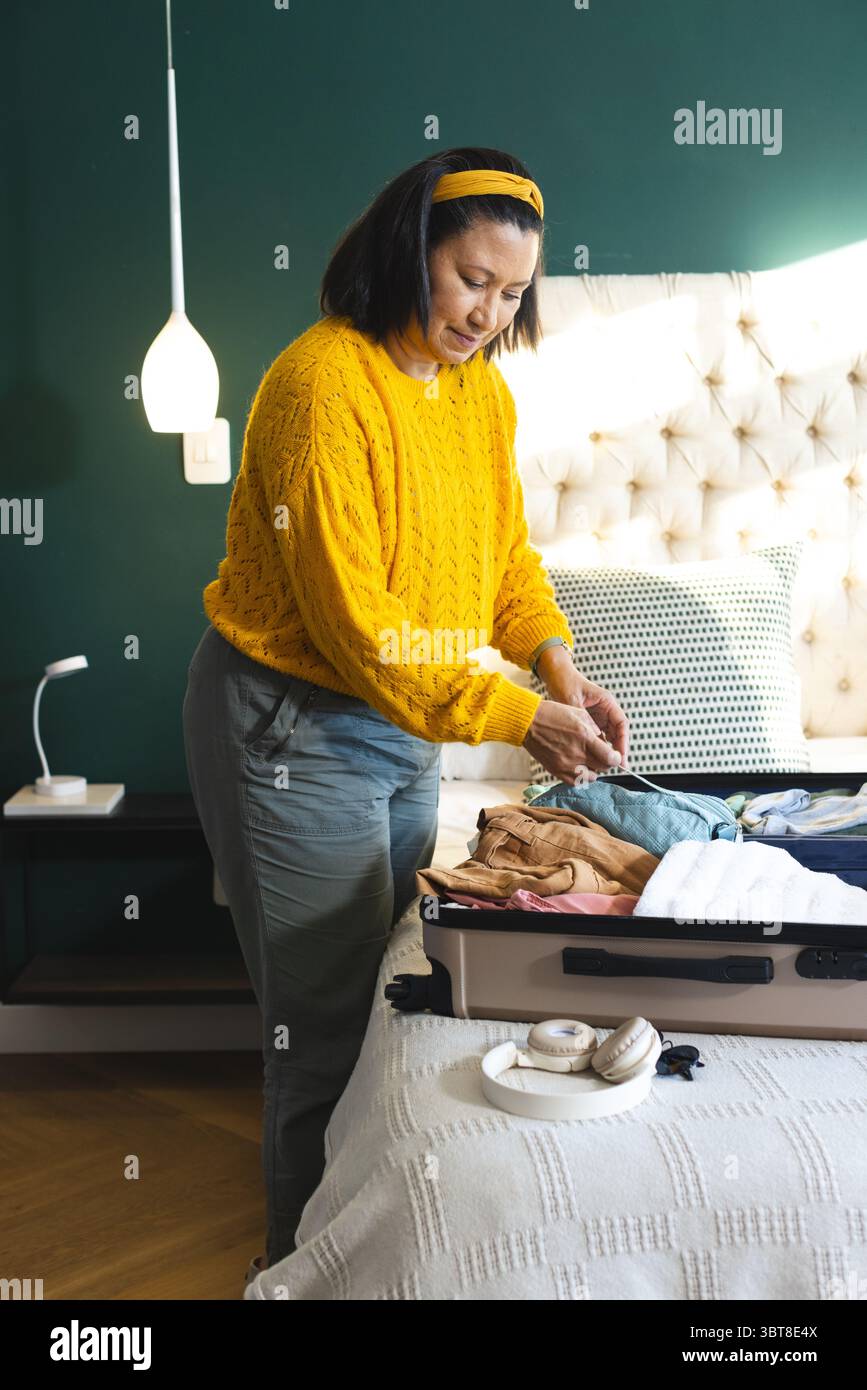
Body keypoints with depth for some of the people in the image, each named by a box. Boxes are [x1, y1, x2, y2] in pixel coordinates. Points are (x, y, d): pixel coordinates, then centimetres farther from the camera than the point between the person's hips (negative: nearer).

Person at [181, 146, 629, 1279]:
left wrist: (558, 664, -10)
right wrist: (517, 718, -24)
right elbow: (351, 615, -25)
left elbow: (505, 549, 10)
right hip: (294, 731, -8)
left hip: (407, 730, 8)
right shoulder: (324, 384, -21)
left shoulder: (483, 389, 5)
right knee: (328, 1025, 2)